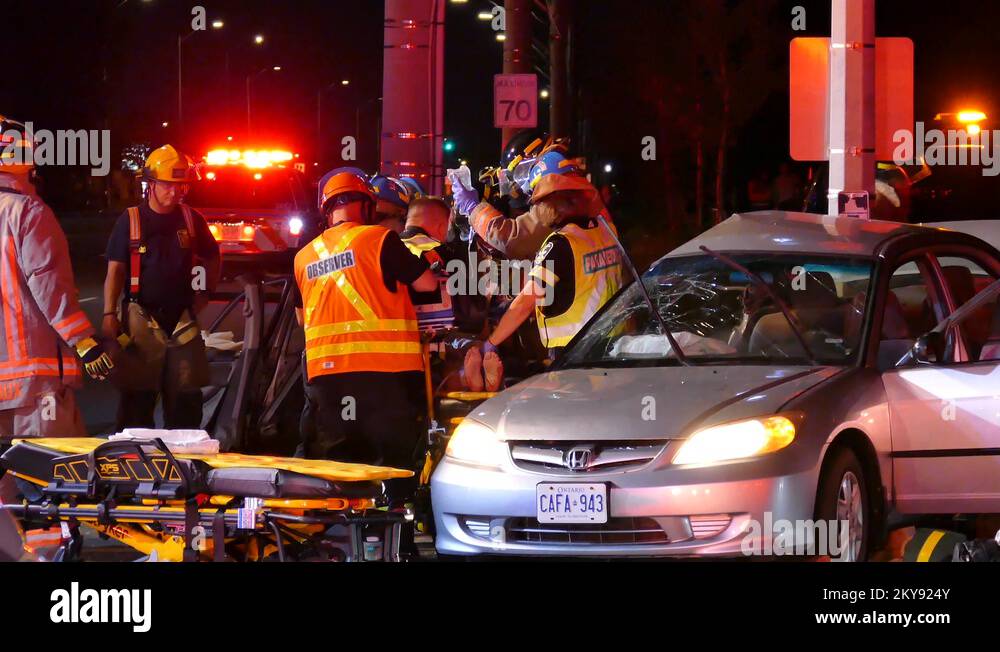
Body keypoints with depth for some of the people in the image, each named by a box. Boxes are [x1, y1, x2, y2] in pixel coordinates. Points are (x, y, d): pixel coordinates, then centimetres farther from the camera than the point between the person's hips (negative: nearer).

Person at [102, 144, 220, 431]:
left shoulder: (191, 219, 7)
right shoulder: (131, 221, -3)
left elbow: (212, 258, 22)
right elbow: (115, 270, -4)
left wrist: (203, 297, 12)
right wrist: (109, 315, -11)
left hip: (182, 318, 4)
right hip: (142, 318, -4)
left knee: (186, 397, 6)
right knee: (138, 397, -2)